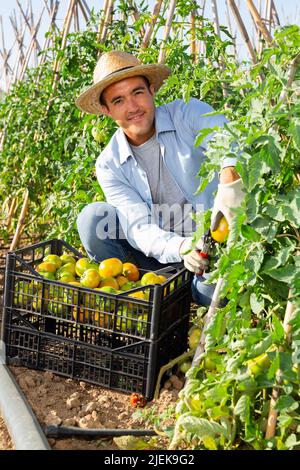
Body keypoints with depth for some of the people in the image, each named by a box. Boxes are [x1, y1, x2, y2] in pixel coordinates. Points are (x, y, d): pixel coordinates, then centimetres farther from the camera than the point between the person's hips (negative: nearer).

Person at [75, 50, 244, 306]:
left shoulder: (188, 114, -10)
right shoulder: (110, 165, -5)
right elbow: (140, 228, -16)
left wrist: (230, 181, -57)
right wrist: (181, 247, -38)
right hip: (162, 254, 2)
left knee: (212, 291, -34)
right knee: (93, 217, -18)